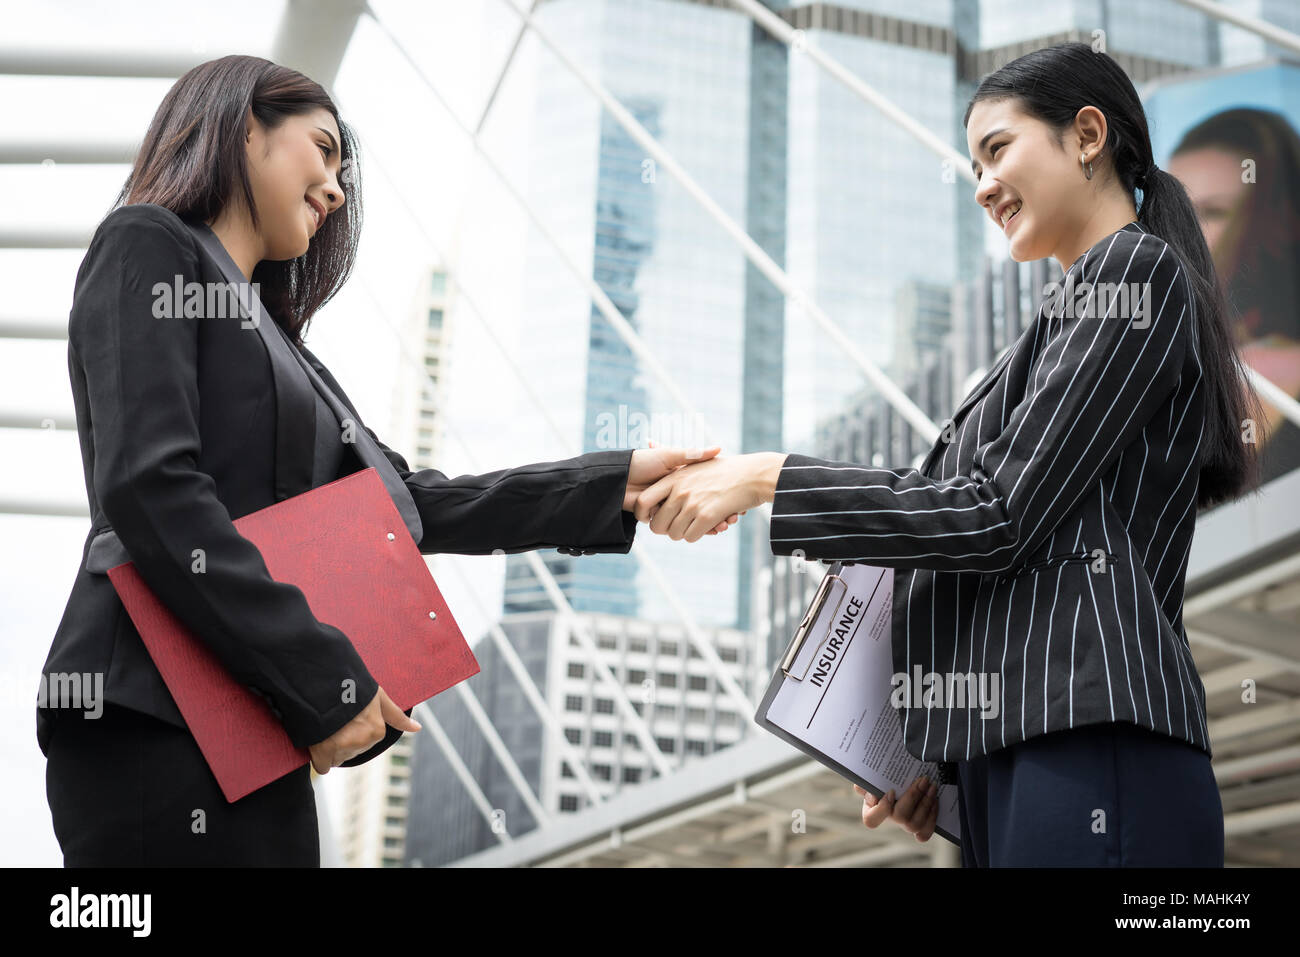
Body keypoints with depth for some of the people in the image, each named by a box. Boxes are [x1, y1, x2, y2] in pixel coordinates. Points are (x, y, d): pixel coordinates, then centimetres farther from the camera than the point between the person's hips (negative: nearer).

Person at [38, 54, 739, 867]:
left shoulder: (274, 341, 24)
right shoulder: (147, 247, -1)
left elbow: (403, 499, 19)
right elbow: (148, 487, -15)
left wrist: (616, 486, 14)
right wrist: (322, 680, -15)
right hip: (158, 730, -9)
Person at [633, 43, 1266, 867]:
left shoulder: (1134, 268, -2)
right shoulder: (1083, 299, 26)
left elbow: (999, 515, -12)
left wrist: (768, 480, -8)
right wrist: (946, 753, 15)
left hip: (1087, 756, -9)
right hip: (1016, 753, 9)